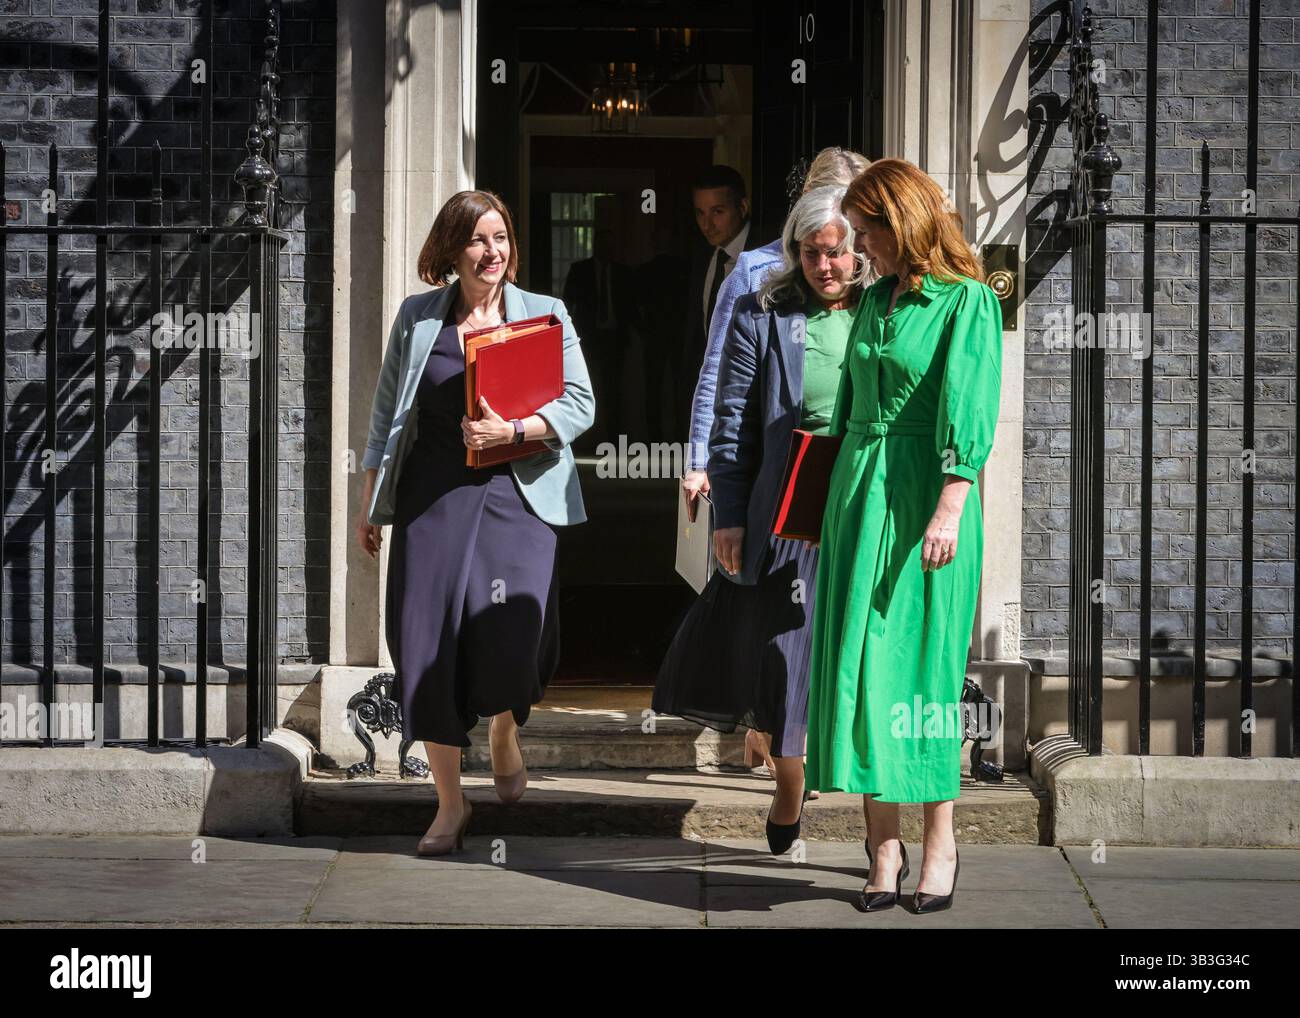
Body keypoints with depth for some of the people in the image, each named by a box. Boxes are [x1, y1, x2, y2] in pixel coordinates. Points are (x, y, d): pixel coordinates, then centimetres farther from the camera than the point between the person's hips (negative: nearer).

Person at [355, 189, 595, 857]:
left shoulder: (545, 314, 6)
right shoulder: (417, 318, 9)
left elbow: (579, 404, 0)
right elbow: (387, 412, 14)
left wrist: (511, 430, -15)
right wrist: (371, 502, 12)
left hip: (516, 494, -1)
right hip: (434, 495, 1)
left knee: (510, 639, -12)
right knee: (430, 644, -3)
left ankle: (505, 733, 25)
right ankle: (450, 804, 9)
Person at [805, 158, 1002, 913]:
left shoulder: (968, 301, -6)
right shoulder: (875, 300, 15)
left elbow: (970, 414, -13)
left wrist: (948, 511, -20)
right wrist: (840, 496, 16)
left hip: (925, 492, -6)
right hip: (860, 489, 7)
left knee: (925, 661, -4)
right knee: (863, 661, 2)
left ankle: (941, 842, 6)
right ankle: (884, 850, 5)